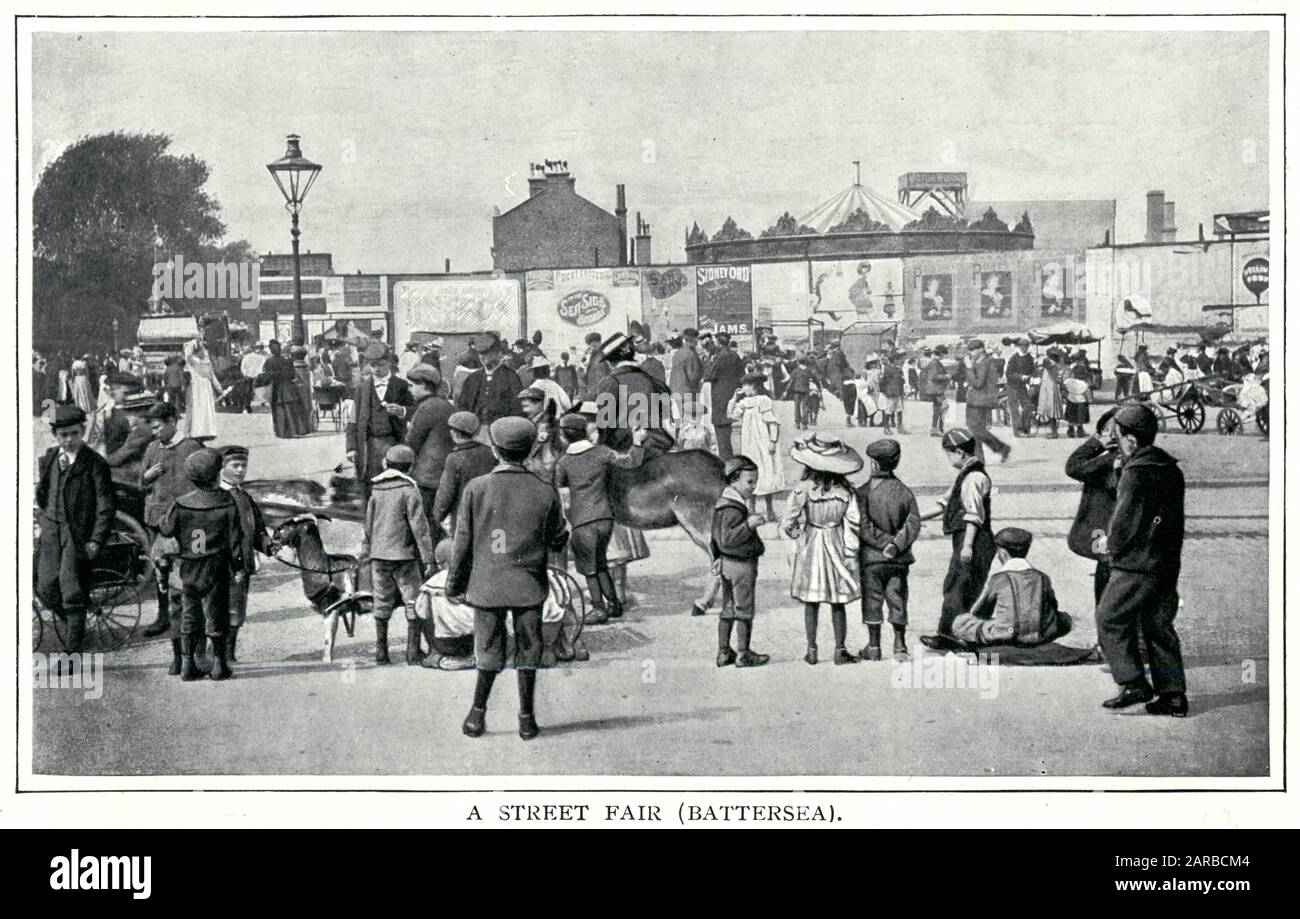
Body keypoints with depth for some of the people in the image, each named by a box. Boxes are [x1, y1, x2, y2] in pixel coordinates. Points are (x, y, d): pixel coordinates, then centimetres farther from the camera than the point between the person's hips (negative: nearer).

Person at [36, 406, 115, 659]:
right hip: (51, 533, 5)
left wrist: (96, 539, -15)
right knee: (46, 590, 3)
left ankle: (74, 649, 5)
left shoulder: (95, 463, -8)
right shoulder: (49, 459, 9)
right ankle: (74, 625, 28)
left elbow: (105, 505, -9)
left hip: (79, 536, -5)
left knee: (73, 594, -4)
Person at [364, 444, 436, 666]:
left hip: (379, 555, 5)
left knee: (382, 603, 12)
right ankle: (413, 651, 3)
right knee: (414, 602, 4)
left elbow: (369, 524, 12)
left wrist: (366, 552, 22)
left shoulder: (375, 489, 4)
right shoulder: (409, 489, -10)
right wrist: (428, 558, -9)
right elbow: (419, 525, -12)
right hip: (403, 555, -4)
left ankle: (381, 651, 15)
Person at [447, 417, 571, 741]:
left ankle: (477, 714, 16)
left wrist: (454, 584, 7)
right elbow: (558, 541, 2)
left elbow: (462, 542, -4)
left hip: (486, 584, 0)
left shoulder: (477, 489, -9)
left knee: (489, 651, 11)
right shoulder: (545, 493, -8)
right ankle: (527, 719, 17)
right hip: (529, 585, 0)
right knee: (528, 651, 10)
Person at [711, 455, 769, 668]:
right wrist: (748, 525, -34)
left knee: (728, 609, 14)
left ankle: (723, 653, 20)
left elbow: (715, 535, 18)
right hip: (741, 565, -10)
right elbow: (727, 538, -29)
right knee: (744, 610, 2)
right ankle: (743, 655, 10)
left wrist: (717, 557, 26)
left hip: (727, 562, 10)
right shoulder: (733, 509, -22)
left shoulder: (722, 503, 9)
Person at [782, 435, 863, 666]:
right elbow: (853, 523, -6)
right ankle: (840, 650, 13)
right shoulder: (845, 490, -8)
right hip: (836, 548, 1)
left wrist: (798, 536, 10)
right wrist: (851, 554, 1)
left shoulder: (802, 489, -13)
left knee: (811, 603, 9)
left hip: (810, 548, -1)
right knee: (838, 603, 10)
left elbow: (788, 525, -10)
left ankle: (811, 650, 14)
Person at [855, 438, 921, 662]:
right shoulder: (905, 492, 2)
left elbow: (864, 526, -17)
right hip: (899, 559, 3)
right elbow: (914, 523, -5)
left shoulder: (864, 492, -10)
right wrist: (896, 545, -11)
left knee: (872, 601, 7)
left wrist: (886, 544, -13)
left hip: (872, 556, -3)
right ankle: (900, 647, 9)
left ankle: (874, 647, 13)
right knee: (897, 601, 9)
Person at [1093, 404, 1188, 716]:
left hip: (1136, 565, -8)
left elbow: (1125, 523, -18)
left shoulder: (1135, 474, -16)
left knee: (1110, 620, 2)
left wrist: (1109, 544, 3)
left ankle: (1134, 684, -2)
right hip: (1168, 563, 9)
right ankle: (1173, 695, 11)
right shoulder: (1171, 469, 12)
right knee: (1159, 627, 13)